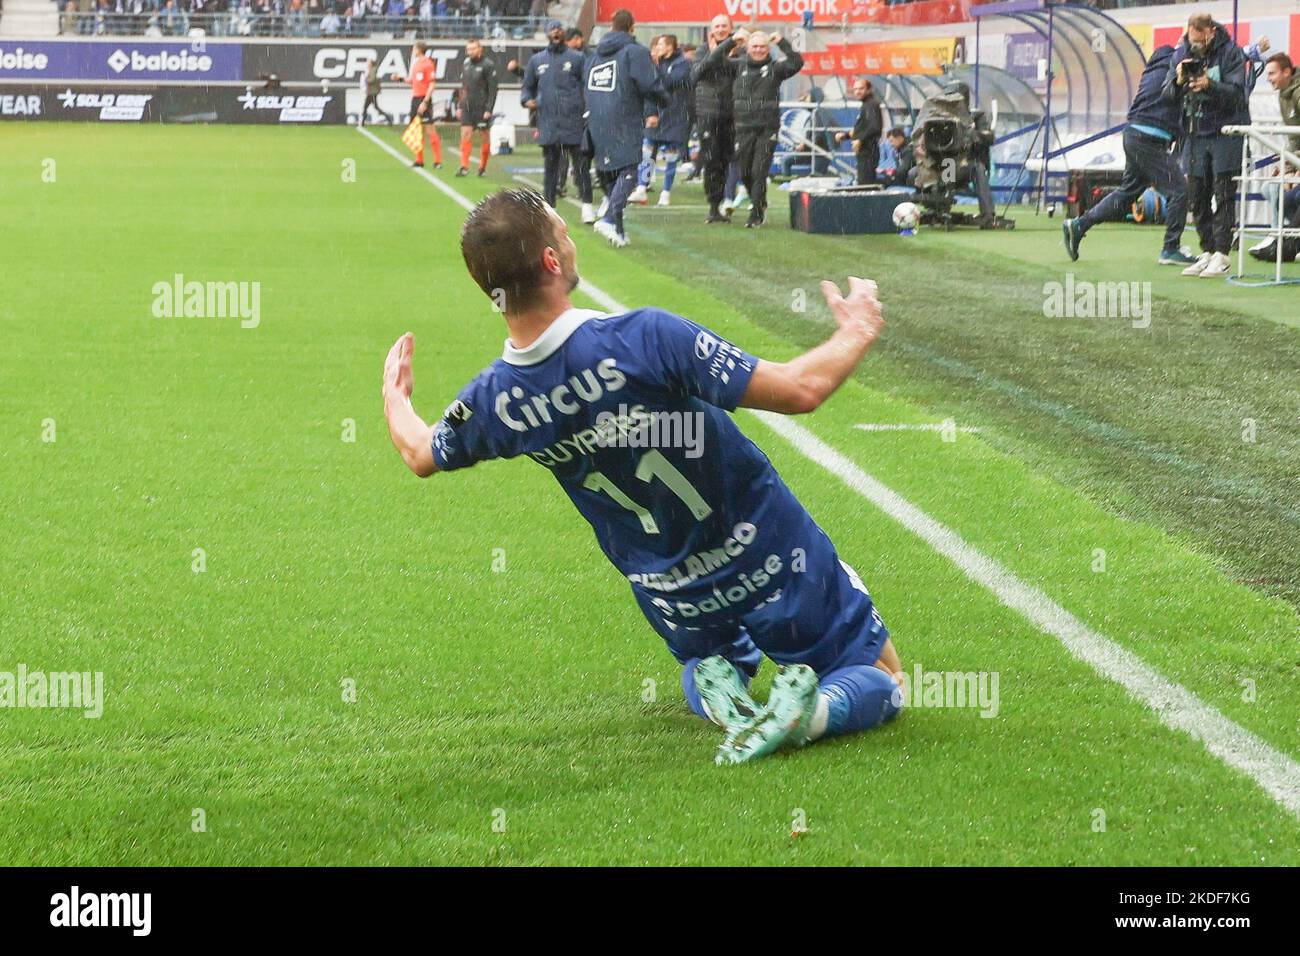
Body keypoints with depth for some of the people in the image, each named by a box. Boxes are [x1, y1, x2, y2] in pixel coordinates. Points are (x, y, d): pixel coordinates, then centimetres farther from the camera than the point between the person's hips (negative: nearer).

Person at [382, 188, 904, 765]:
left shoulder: (494, 400, -15)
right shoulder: (646, 339, -31)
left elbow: (421, 455, 9)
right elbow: (799, 390, -27)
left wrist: (395, 398, 32)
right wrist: (856, 333, -6)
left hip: (673, 600, 4)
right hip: (770, 560, -4)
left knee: (707, 663, 36)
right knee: (881, 685, 14)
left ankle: (715, 691, 1)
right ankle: (813, 709, -18)